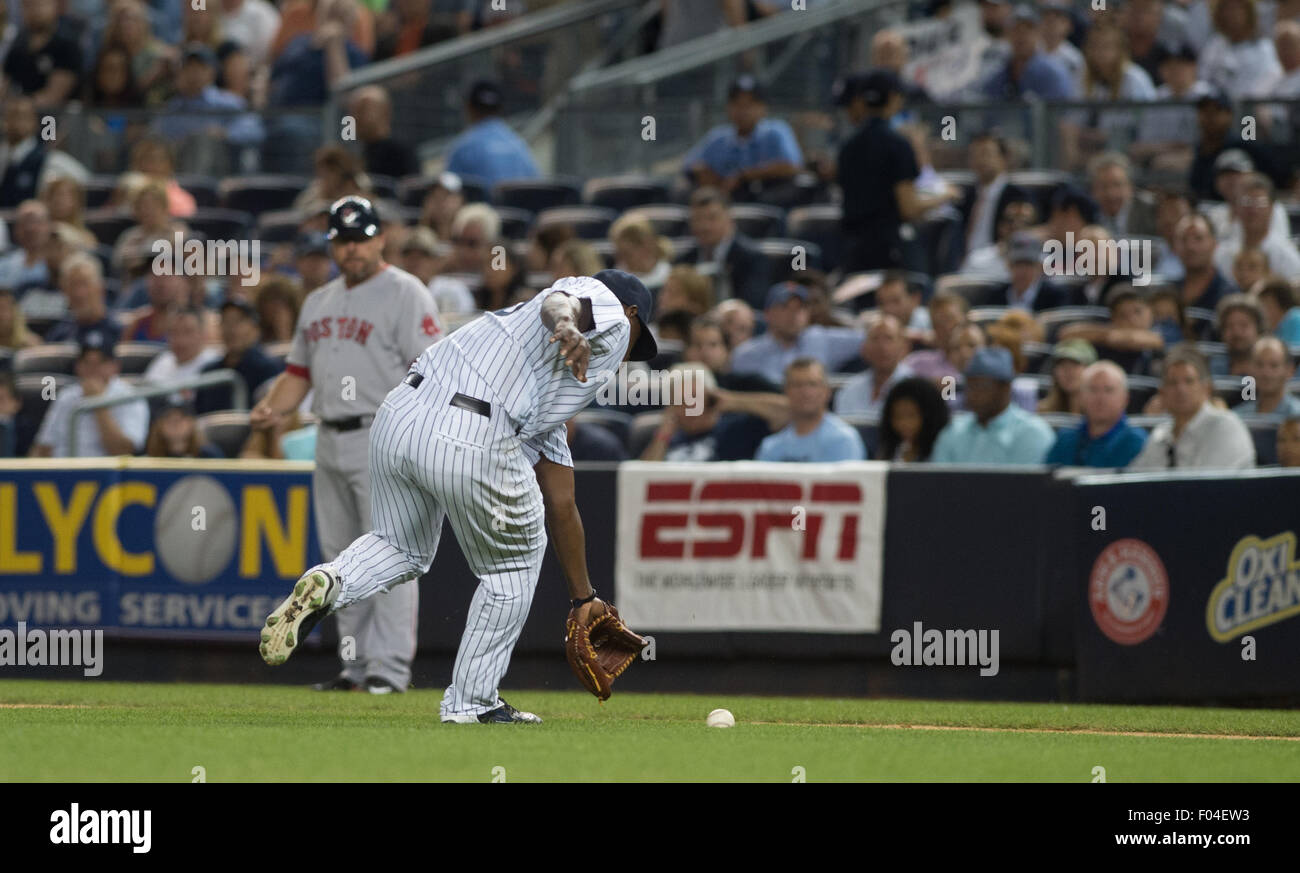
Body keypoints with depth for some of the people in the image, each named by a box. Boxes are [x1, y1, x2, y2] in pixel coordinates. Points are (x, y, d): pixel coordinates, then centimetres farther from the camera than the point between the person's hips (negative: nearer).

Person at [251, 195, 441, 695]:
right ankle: (354, 665, 14)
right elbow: (298, 373, 23)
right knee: (342, 557, 9)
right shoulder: (319, 302, 20)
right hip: (330, 443, 8)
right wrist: (270, 410, 4)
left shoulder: (405, 294, -4)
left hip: (384, 440, -8)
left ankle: (390, 666, -14)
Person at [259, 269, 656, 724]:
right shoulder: (610, 315, 15)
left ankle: (329, 583, 0)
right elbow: (558, 300, -9)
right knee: (514, 561, 17)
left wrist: (583, 597, 44)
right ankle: (470, 702, 21)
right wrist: (565, 323, -33)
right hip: (473, 442, -8)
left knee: (403, 550, 30)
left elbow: (560, 507, 40)